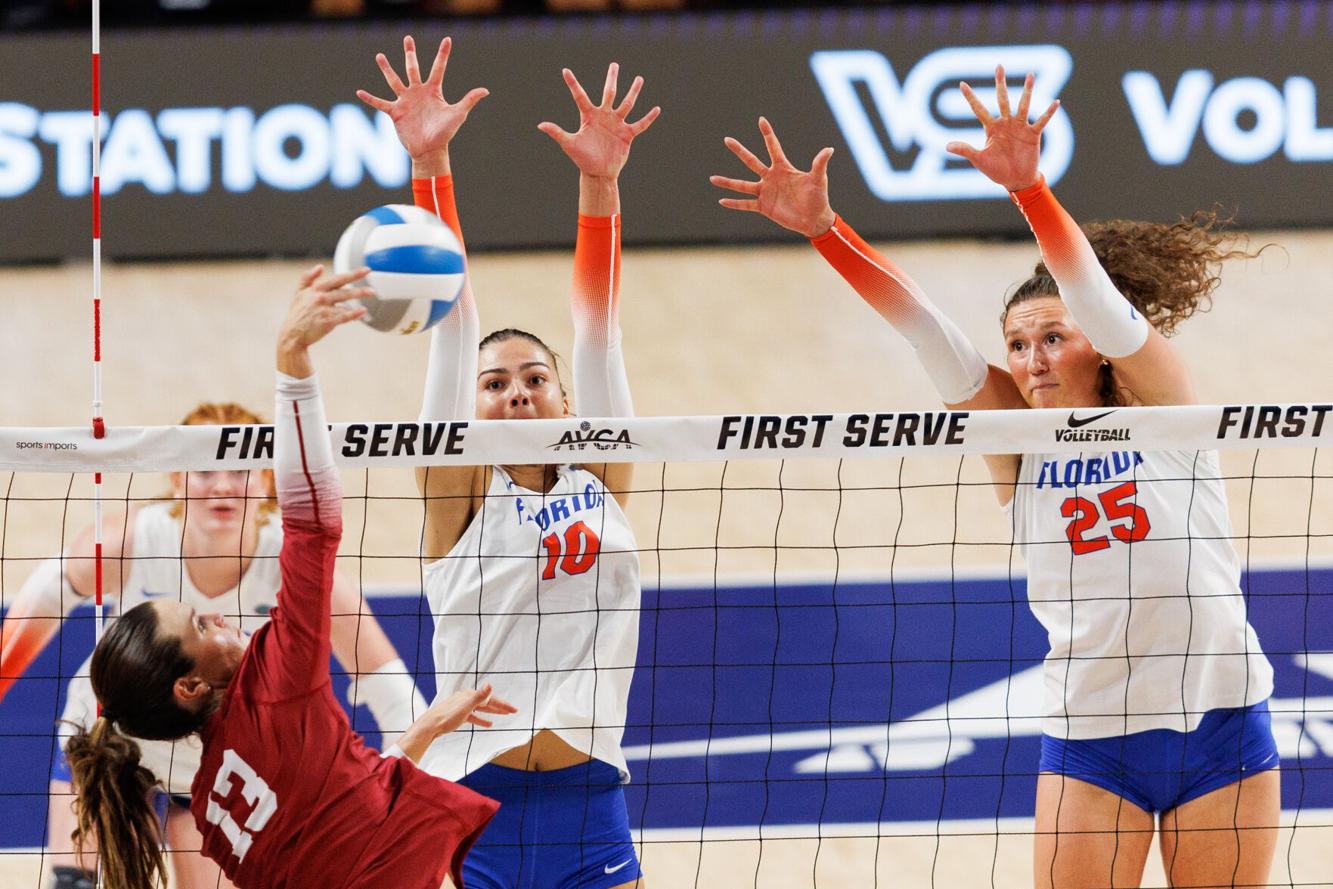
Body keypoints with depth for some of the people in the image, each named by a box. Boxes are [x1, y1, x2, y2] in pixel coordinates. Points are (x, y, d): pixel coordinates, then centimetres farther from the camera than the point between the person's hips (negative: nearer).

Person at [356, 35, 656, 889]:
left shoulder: (600, 483, 11)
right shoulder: (461, 492, 5)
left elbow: (598, 322, 5)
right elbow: (450, 317, -2)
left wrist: (600, 182, -4)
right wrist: (430, 166, -8)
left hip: (591, 812, 2)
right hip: (471, 814, -2)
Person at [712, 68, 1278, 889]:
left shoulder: (1157, 406, -2)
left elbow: (1103, 301, -17)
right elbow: (924, 329, -6)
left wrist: (1029, 188, -33)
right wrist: (824, 229, -17)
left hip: (1219, 725, -2)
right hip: (1091, 739, 2)